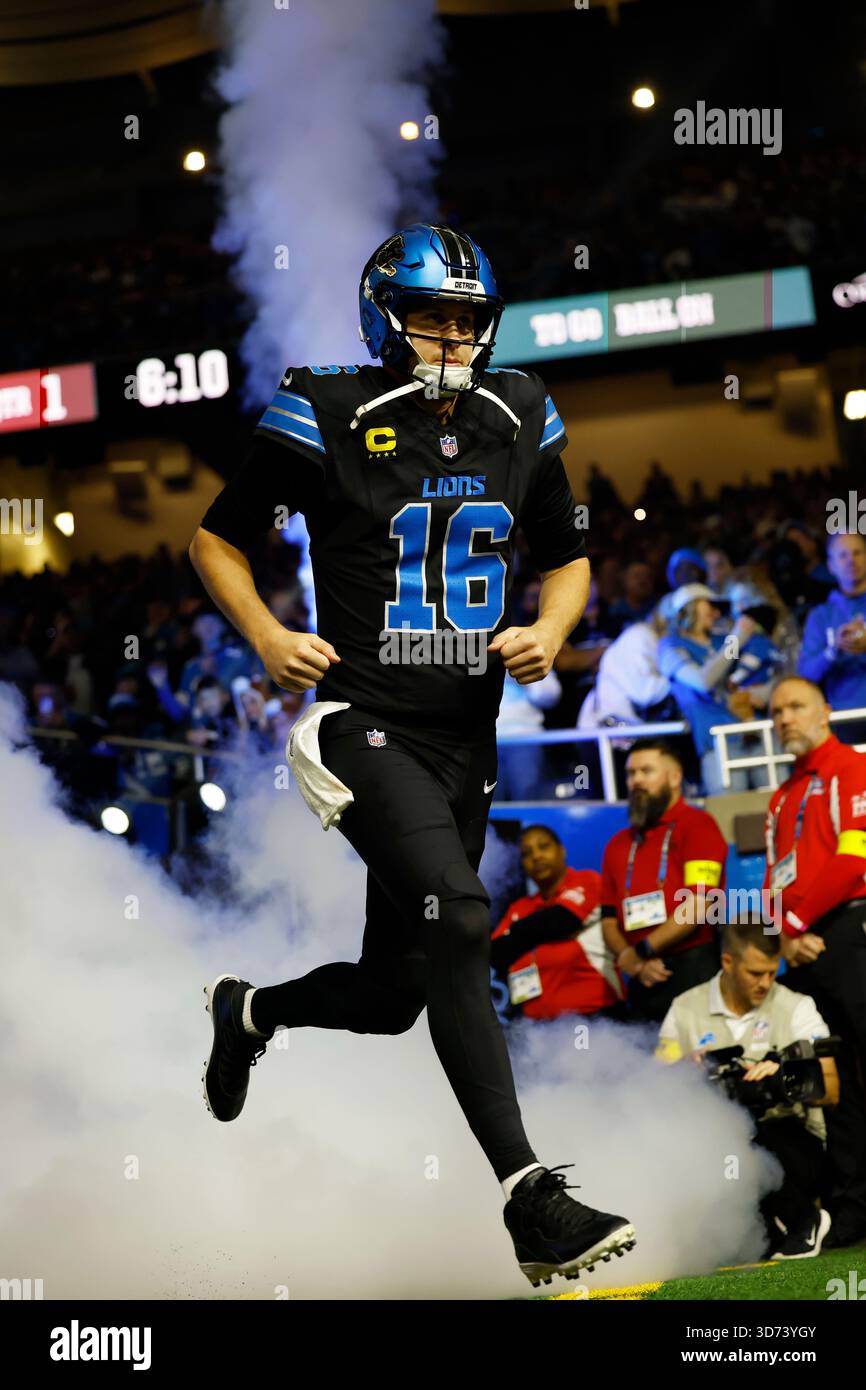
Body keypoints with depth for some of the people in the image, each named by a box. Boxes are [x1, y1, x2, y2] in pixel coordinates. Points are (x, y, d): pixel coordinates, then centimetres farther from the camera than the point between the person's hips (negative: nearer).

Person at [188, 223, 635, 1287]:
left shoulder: (519, 423, 8)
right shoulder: (326, 422, -5)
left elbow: (567, 559, 20)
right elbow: (216, 537, 6)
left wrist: (550, 632, -1)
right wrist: (266, 636, -10)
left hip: (465, 746, 6)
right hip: (365, 728, -6)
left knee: (391, 997, 12)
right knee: (458, 922, -27)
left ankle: (249, 1011, 46)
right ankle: (530, 1199, -27)